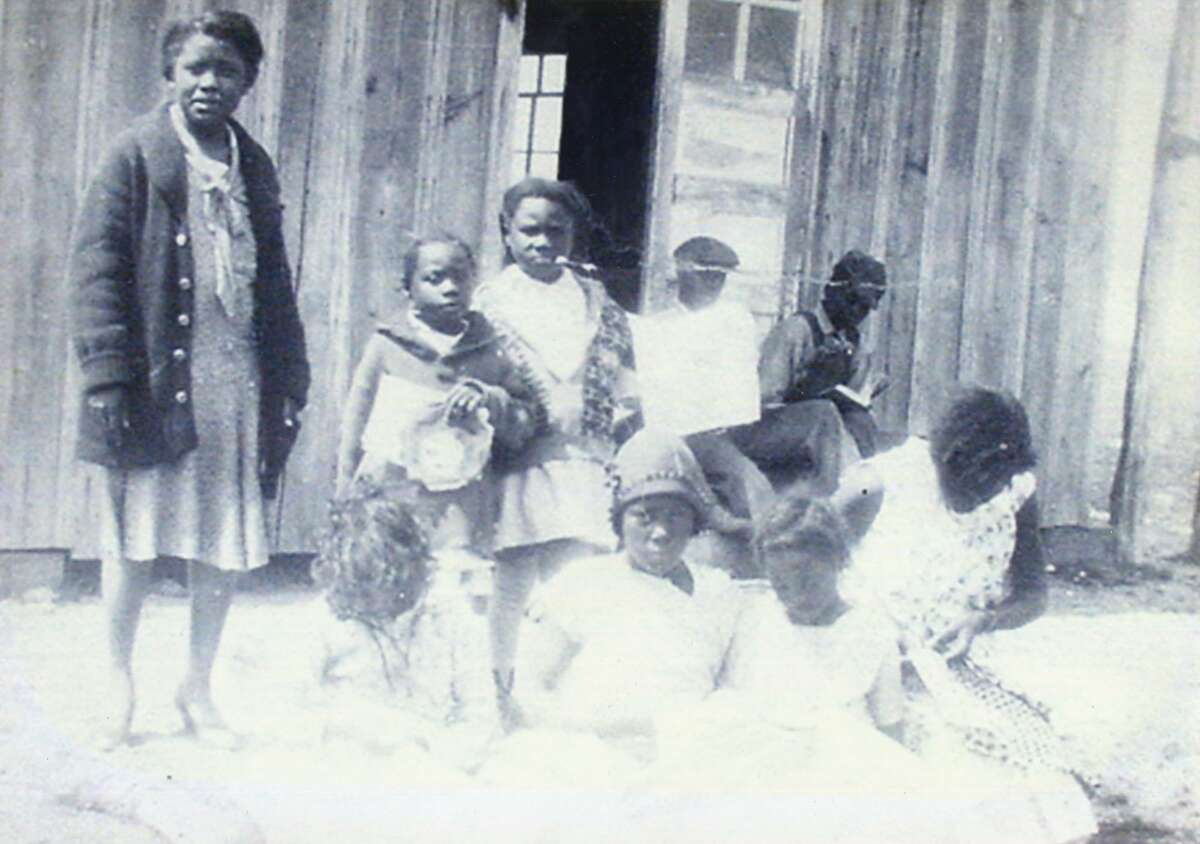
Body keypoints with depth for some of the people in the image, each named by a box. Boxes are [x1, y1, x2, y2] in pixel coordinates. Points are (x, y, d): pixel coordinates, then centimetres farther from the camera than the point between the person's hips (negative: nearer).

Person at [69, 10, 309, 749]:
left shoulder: (254, 168, 14)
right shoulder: (138, 155, 1)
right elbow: (97, 264, -6)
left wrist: (289, 385, 10)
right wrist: (109, 375, -14)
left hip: (238, 387, 4)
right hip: (157, 380, -4)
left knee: (225, 547, 8)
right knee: (136, 538, 5)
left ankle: (198, 689, 23)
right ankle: (120, 681, 23)